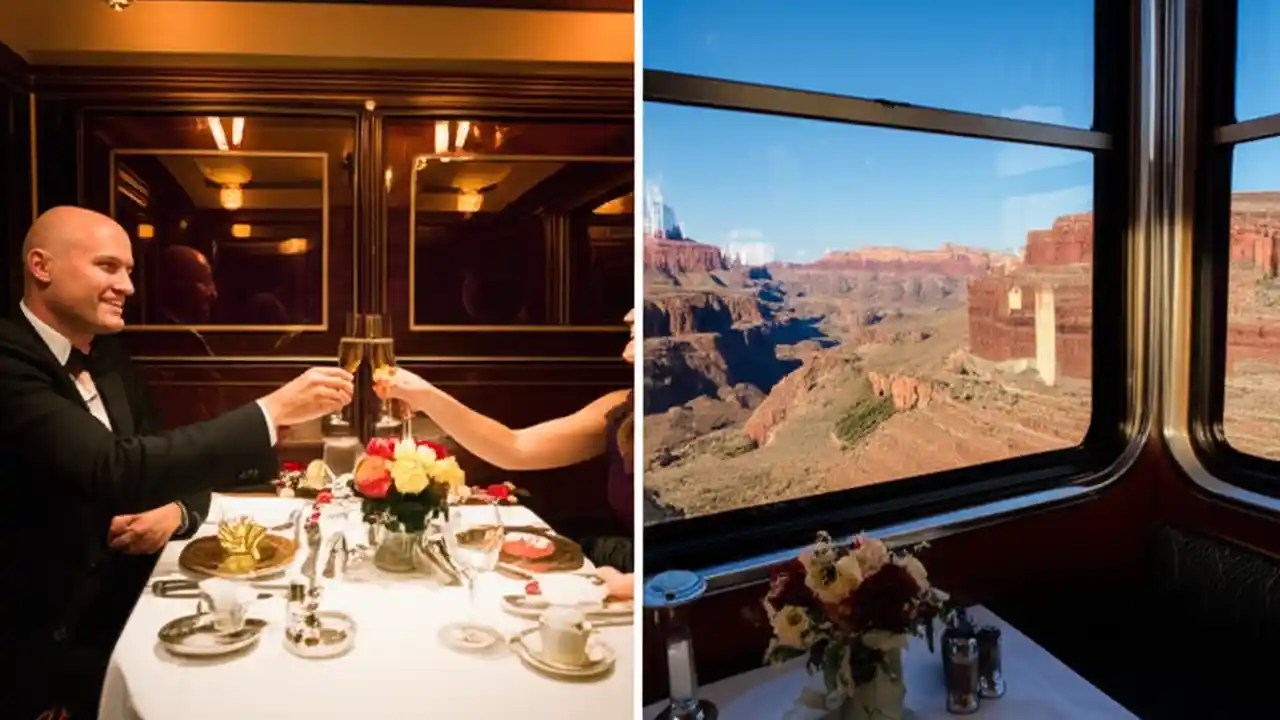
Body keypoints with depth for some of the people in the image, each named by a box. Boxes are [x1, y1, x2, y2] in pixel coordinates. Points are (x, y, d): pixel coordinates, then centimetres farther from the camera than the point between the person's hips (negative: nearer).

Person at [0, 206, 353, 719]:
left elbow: (171, 462, 11)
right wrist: (273, 410, -32)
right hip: (51, 650, -7)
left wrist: (175, 512, -12)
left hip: (125, 616, 8)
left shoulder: (108, 356, 8)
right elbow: (117, 470, -33)